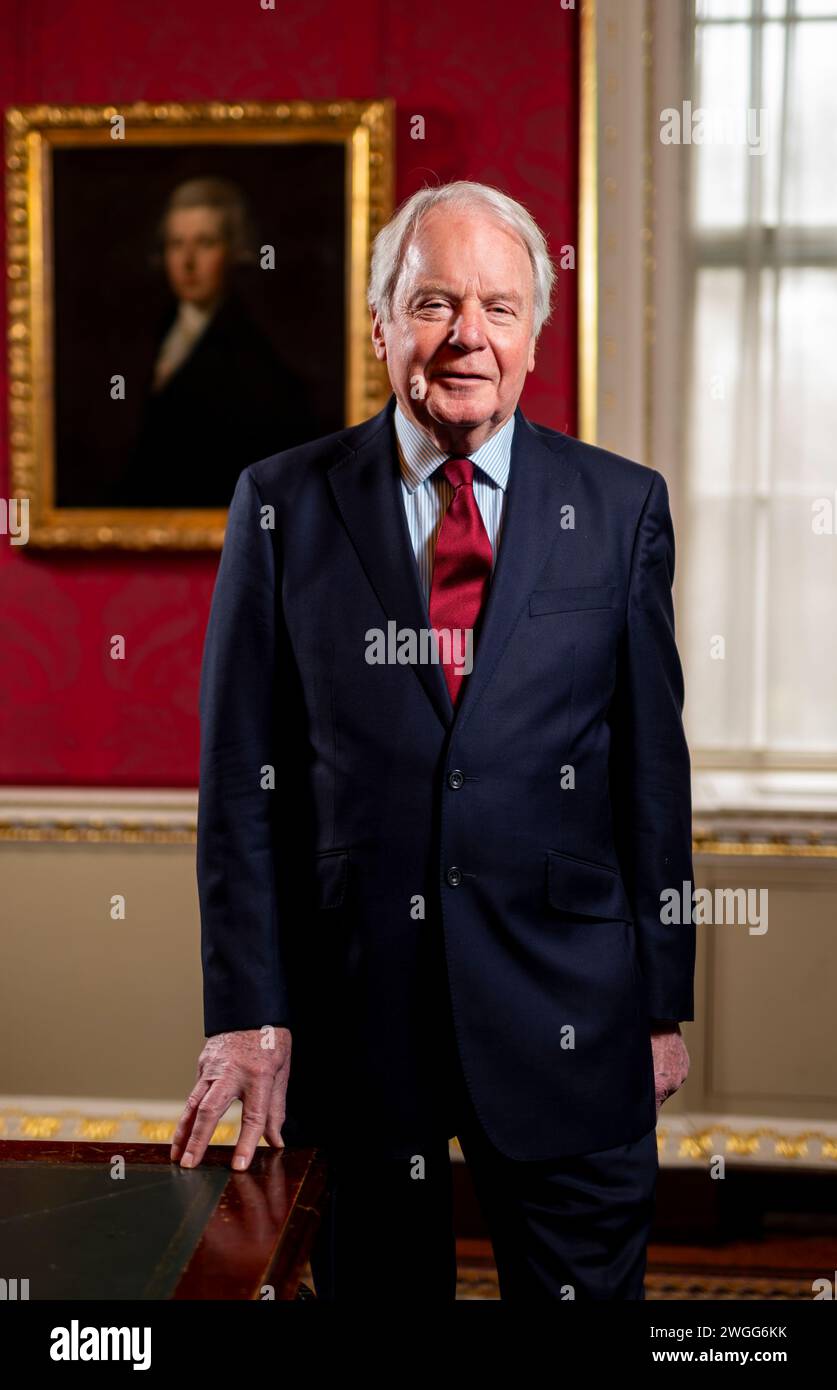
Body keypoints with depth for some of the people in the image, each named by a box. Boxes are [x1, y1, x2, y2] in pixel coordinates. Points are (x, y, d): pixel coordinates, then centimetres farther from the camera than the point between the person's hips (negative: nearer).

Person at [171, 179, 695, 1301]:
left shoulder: (621, 506, 3)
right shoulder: (284, 504, 0)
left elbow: (654, 763, 4)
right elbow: (243, 776, -1)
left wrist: (663, 1005, 4)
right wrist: (247, 1015, -5)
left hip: (564, 1009, 1)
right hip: (348, 1006, 0)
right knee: (374, 1281, 14)